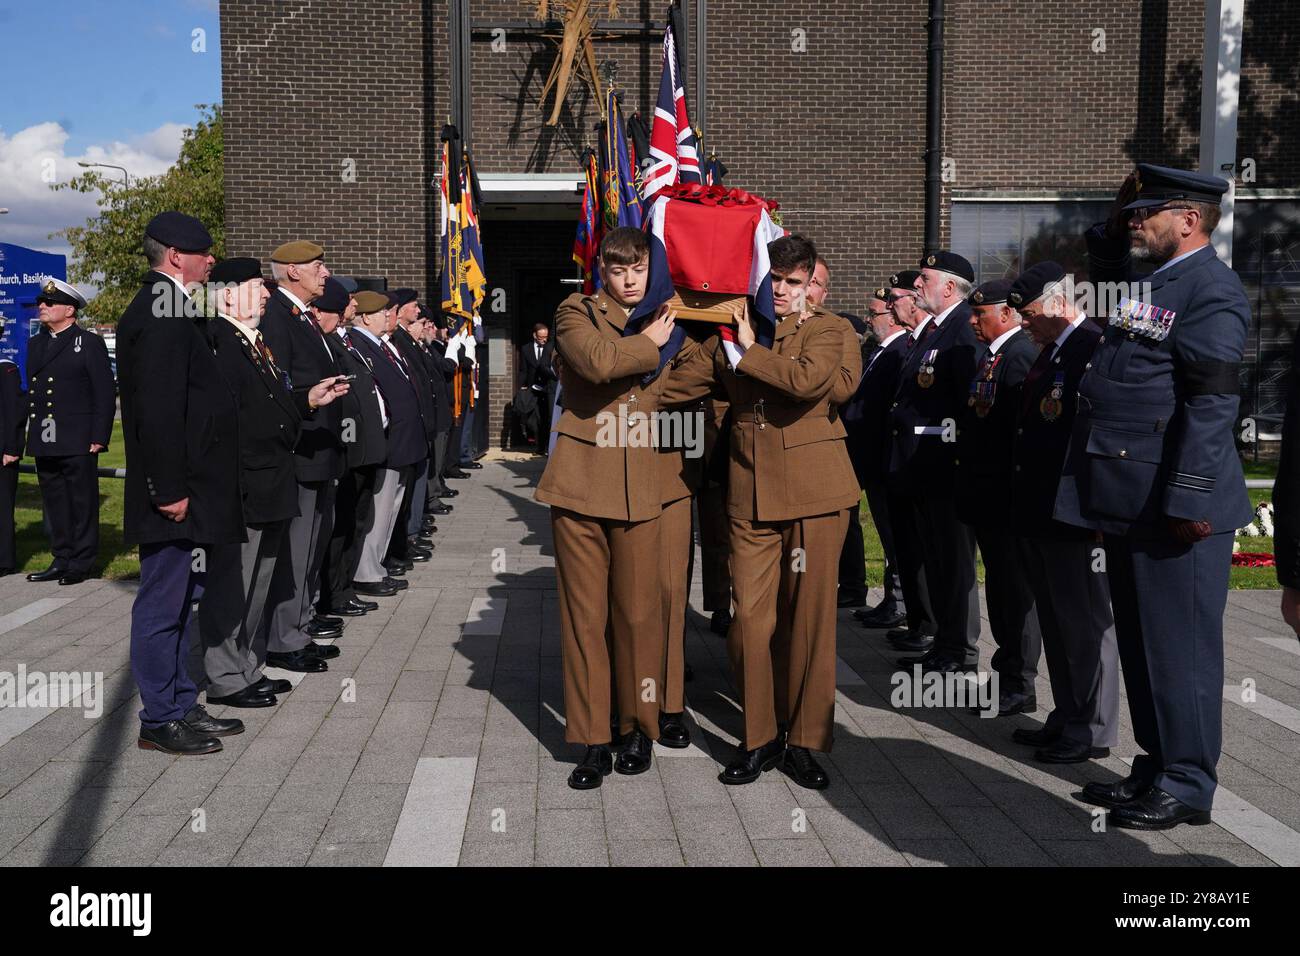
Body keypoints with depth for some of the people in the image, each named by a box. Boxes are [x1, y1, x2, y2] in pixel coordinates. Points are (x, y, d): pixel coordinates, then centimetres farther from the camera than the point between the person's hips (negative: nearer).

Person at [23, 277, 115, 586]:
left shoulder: (90, 343, -3)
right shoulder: (35, 344, 17)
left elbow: (106, 394, -6)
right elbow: (31, 391, 19)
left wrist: (99, 437, -11)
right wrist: (32, 433, 12)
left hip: (77, 442, -6)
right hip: (44, 443, 7)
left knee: (83, 503, 1)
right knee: (55, 504, 11)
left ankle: (81, 563, 8)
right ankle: (62, 560, 19)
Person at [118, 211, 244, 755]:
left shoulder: (173, 312, 15)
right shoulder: (158, 317, -17)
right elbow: (158, 410, -22)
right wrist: (170, 491, -22)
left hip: (188, 491, 10)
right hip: (175, 497, -10)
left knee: (180, 599, 16)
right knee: (163, 604, 0)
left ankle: (181, 706, 28)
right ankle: (160, 721, 11)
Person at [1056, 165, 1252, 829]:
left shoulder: (1211, 290, -11)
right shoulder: (1148, 281, 16)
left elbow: (1212, 404, -19)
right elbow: (1103, 271, 39)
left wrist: (1189, 500, -23)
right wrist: (1114, 220, 20)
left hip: (1174, 505, -9)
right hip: (1130, 500, 9)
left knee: (1177, 645, 0)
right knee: (1139, 643, 15)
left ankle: (1186, 784, 12)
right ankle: (1155, 767, 27)